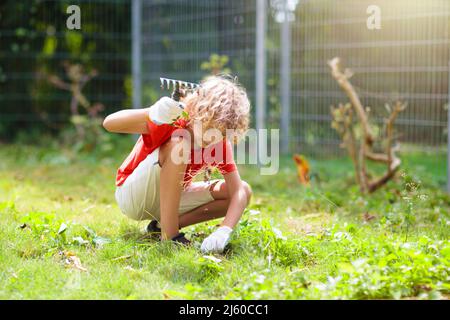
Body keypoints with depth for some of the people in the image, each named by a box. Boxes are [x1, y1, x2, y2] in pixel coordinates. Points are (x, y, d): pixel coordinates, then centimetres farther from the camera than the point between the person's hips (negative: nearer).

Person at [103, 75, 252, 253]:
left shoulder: (221, 143, -13)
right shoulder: (171, 120, -27)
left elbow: (238, 191, -19)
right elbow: (109, 123, -37)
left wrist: (223, 231, -37)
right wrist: (150, 115, -56)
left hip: (171, 199, 6)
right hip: (132, 196, -6)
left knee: (245, 191, -10)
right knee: (178, 144, -34)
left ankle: (162, 225, -9)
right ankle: (169, 236, -28)